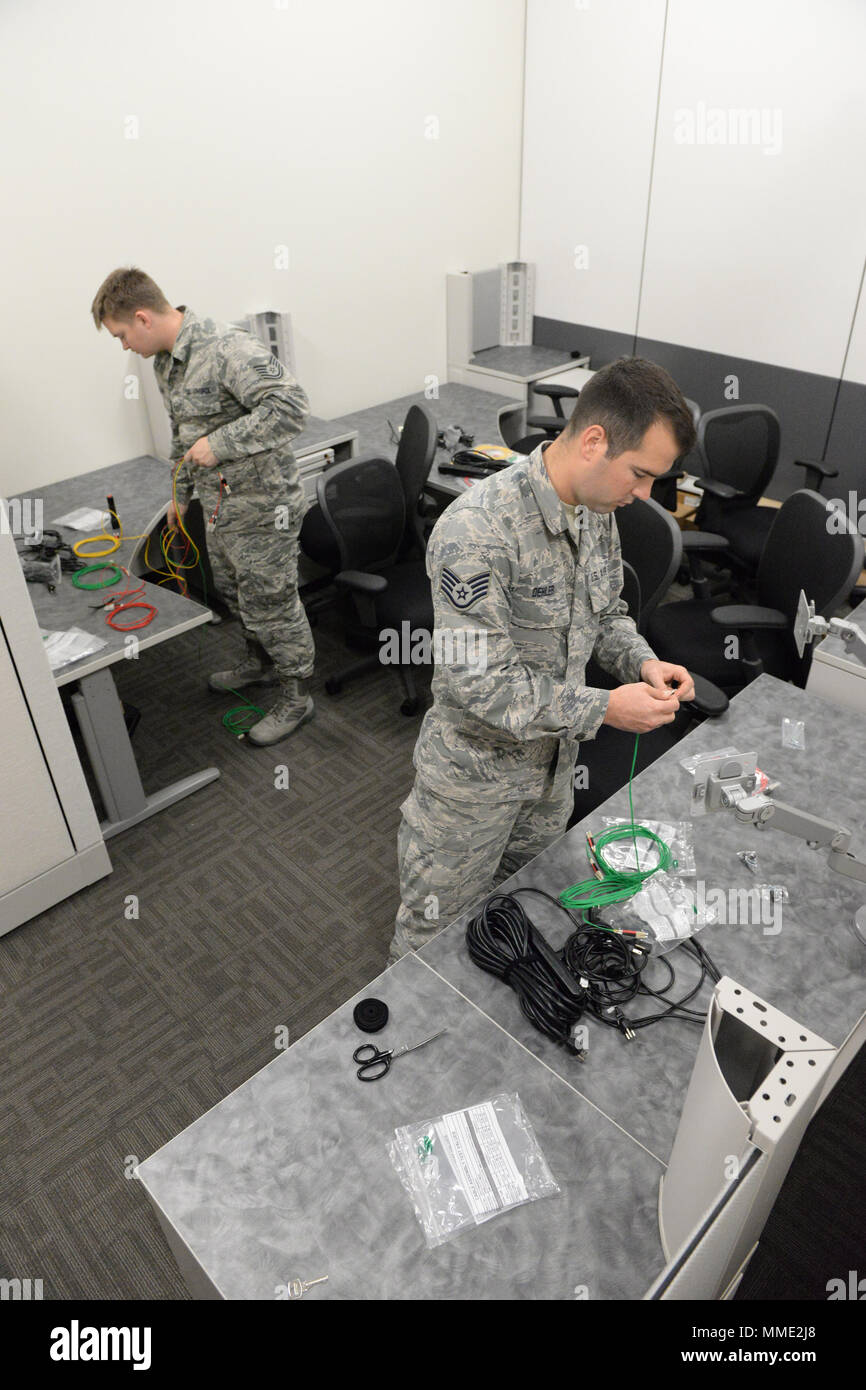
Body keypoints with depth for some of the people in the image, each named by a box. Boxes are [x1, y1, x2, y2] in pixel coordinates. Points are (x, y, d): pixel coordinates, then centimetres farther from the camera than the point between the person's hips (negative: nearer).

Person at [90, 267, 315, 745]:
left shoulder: (227, 348, -23)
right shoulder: (164, 361, 8)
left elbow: (291, 406, -31)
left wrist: (220, 443, -29)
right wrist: (181, 493, 26)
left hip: (261, 505, -9)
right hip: (219, 504, 9)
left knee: (270, 604, 2)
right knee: (233, 593, 23)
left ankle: (296, 696, 21)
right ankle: (261, 662, 47)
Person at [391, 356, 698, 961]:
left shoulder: (597, 510, -4)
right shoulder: (477, 530, -31)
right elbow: (476, 681, -31)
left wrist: (643, 662, -10)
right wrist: (603, 708, -29)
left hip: (554, 764, 8)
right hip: (476, 775, -7)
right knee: (437, 937, 16)